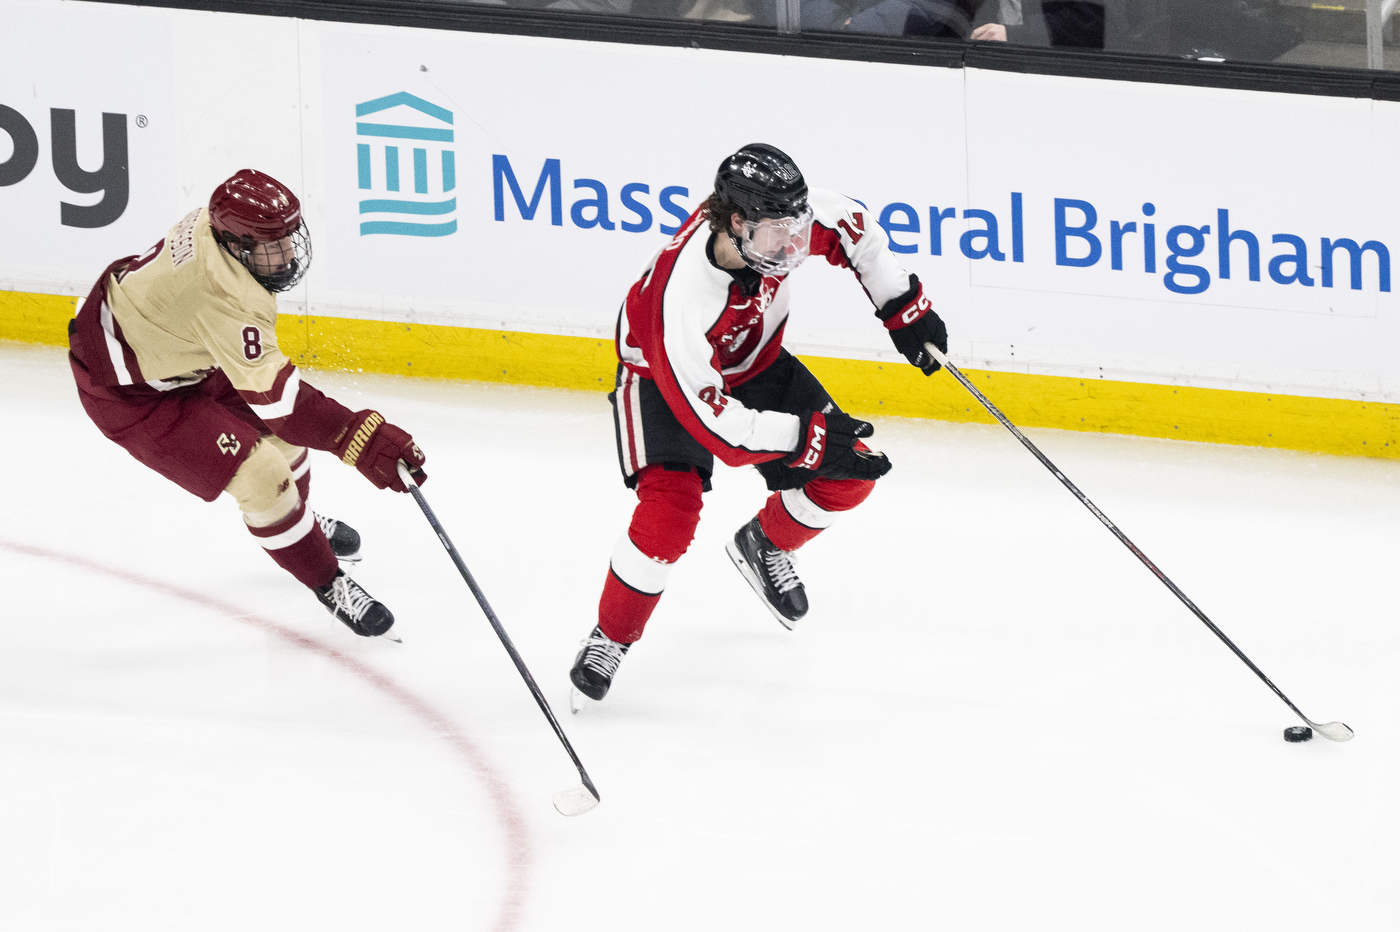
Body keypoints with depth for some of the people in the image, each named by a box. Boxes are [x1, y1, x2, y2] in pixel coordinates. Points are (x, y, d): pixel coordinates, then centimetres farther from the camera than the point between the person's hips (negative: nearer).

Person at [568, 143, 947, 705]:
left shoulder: (781, 216, -28)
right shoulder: (682, 297, -44)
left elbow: (851, 229, -4)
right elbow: (710, 420, -39)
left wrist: (905, 309, -3)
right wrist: (811, 437, -40)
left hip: (754, 363, 6)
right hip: (665, 379, -6)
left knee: (850, 475, 0)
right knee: (670, 513, -25)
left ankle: (762, 547, 30)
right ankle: (609, 640, -2)